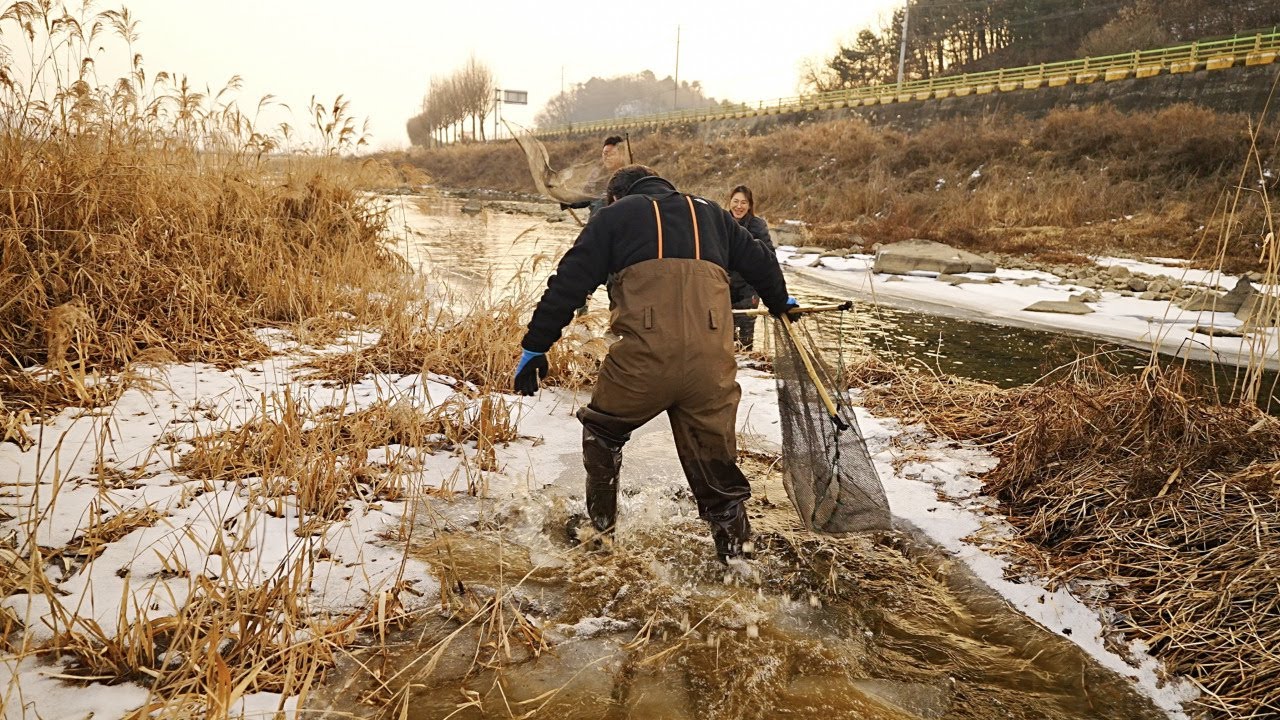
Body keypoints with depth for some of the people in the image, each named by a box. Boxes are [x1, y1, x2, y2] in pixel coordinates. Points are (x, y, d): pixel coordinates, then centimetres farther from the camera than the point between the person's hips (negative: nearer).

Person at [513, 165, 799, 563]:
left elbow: (569, 282, 13)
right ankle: (733, 547, 19)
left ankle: (598, 523, 31)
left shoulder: (614, 215, 19)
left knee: (602, 431, 24)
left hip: (643, 354, -2)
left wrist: (535, 347, 15)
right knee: (714, 456, 17)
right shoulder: (710, 213, 29)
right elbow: (759, 261, 36)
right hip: (712, 359, 3)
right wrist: (780, 302, 56)